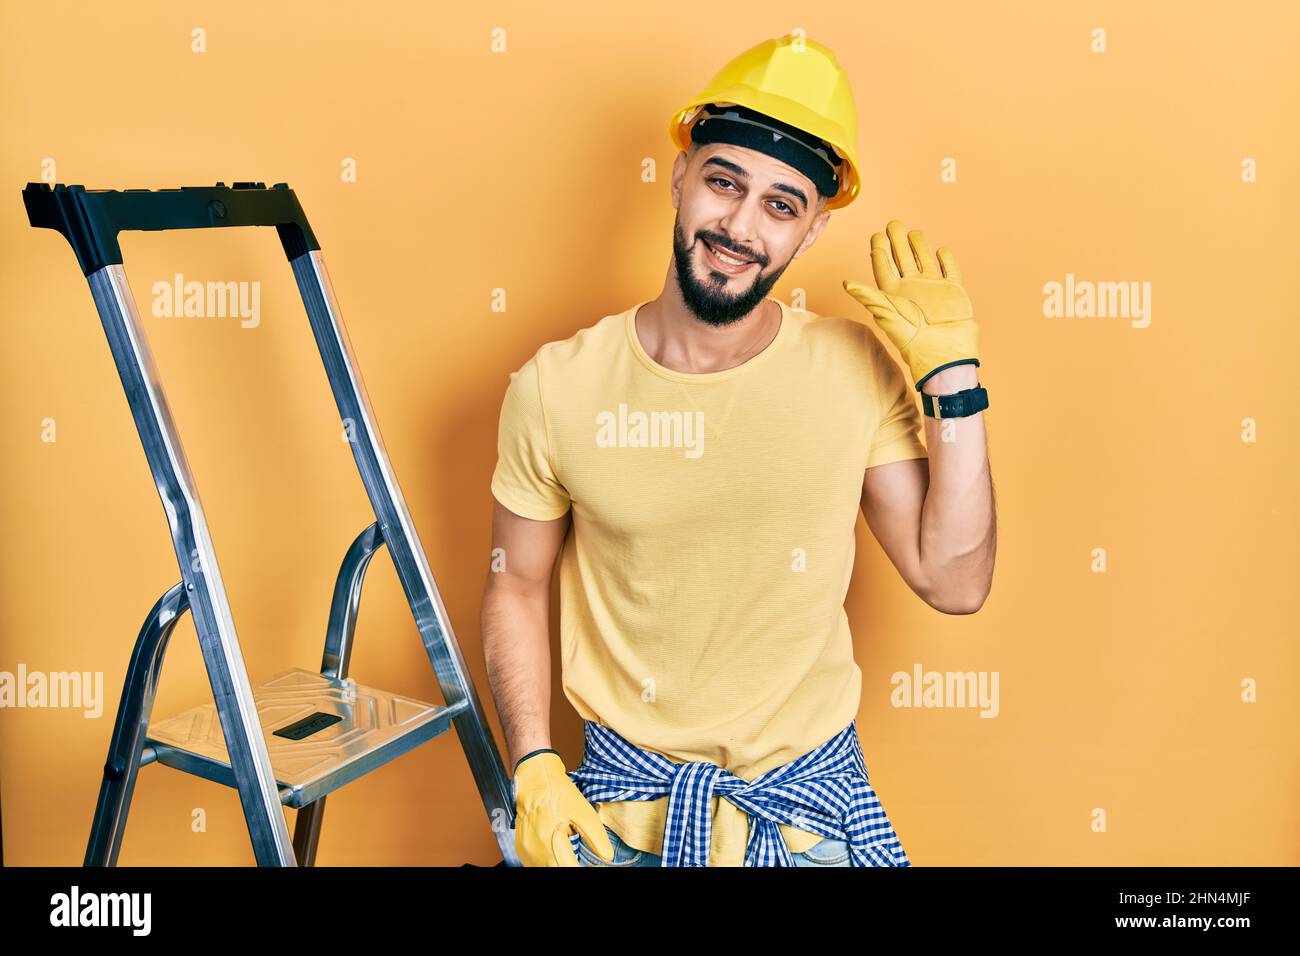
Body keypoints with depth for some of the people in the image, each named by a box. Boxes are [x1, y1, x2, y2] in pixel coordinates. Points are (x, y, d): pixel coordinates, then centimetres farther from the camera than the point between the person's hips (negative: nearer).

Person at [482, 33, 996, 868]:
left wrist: (952, 375, -15)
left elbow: (954, 583, -11)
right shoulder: (555, 387, -11)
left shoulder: (859, 372, -10)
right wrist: (535, 771, -8)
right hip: (623, 791, 0)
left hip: (811, 793, 1)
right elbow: (517, 588, 0)